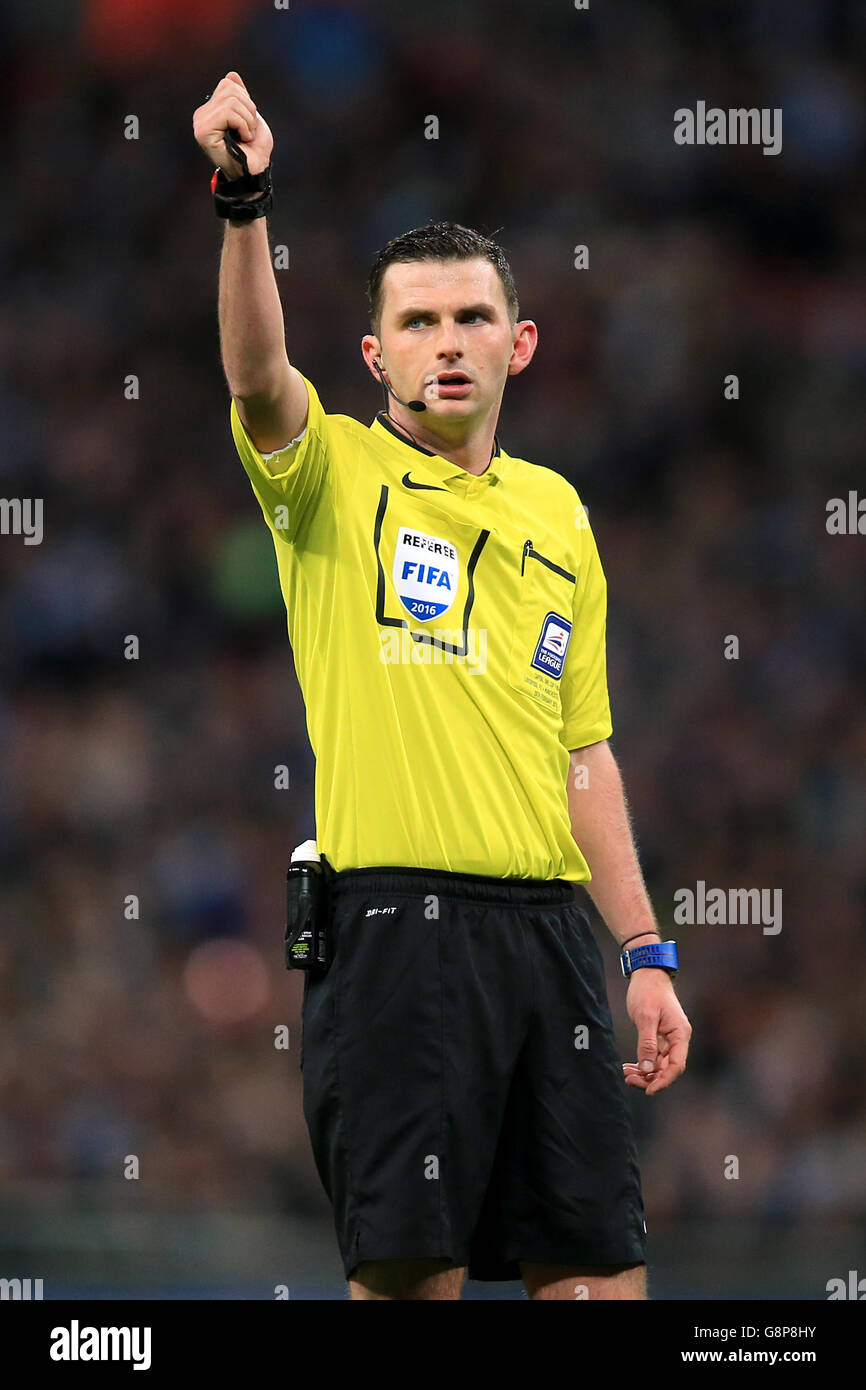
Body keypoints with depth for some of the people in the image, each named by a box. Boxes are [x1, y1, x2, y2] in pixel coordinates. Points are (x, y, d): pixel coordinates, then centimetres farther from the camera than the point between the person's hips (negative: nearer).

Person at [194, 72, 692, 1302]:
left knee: (598, 1266, 3)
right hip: (399, 921, -5)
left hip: (551, 924, 5)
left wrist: (647, 951, 13)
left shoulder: (558, 513, 18)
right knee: (412, 1268, -6)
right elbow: (258, 375, -19)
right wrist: (244, 198, -36)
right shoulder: (334, 474, 4)